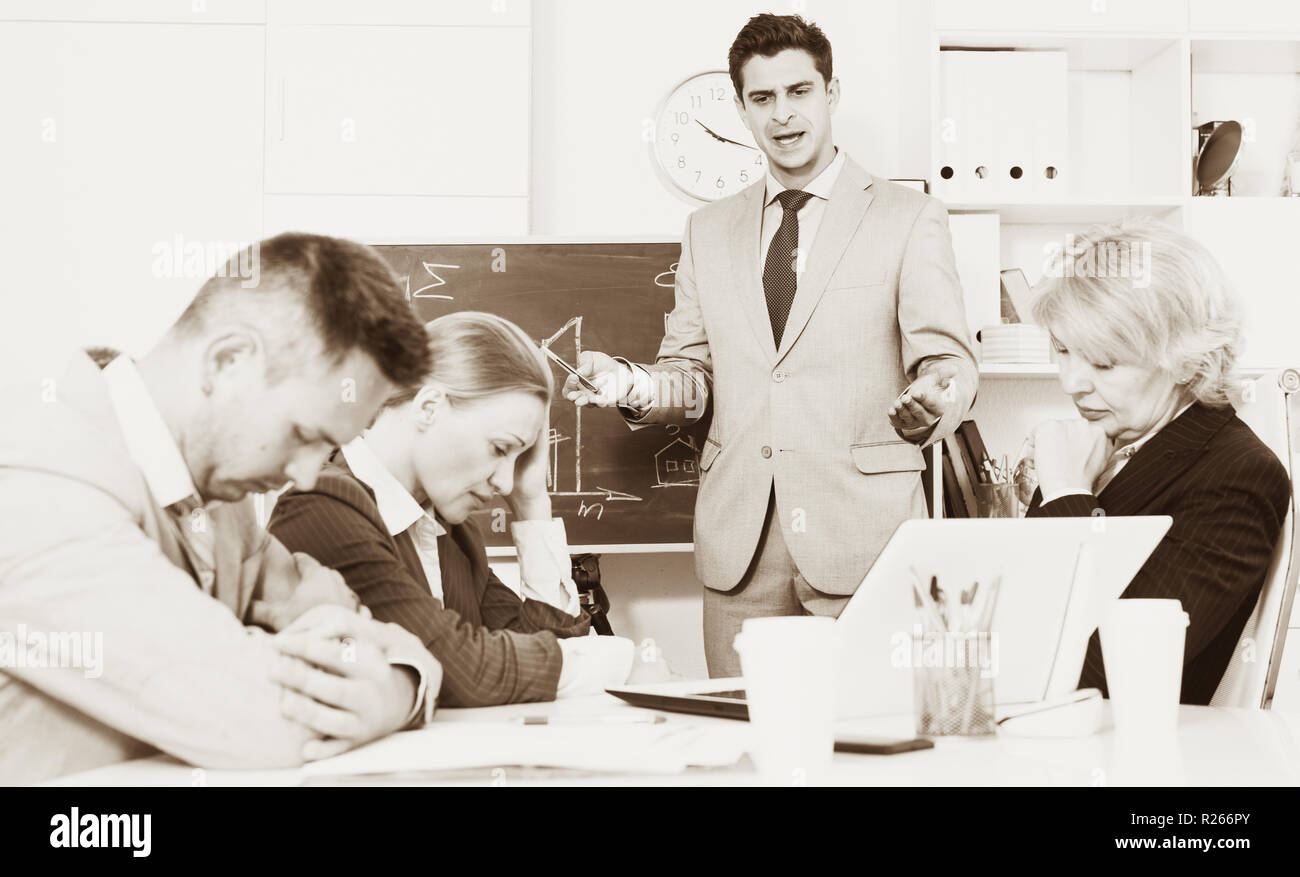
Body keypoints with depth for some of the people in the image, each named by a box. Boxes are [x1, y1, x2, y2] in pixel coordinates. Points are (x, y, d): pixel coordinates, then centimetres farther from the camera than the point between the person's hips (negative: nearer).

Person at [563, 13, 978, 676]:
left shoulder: (910, 218, 4)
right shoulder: (709, 231, 16)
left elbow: (948, 361, -1)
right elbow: (692, 373, 15)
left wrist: (932, 400, -24)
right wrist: (633, 387, -6)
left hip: (861, 529, -3)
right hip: (739, 541, 3)